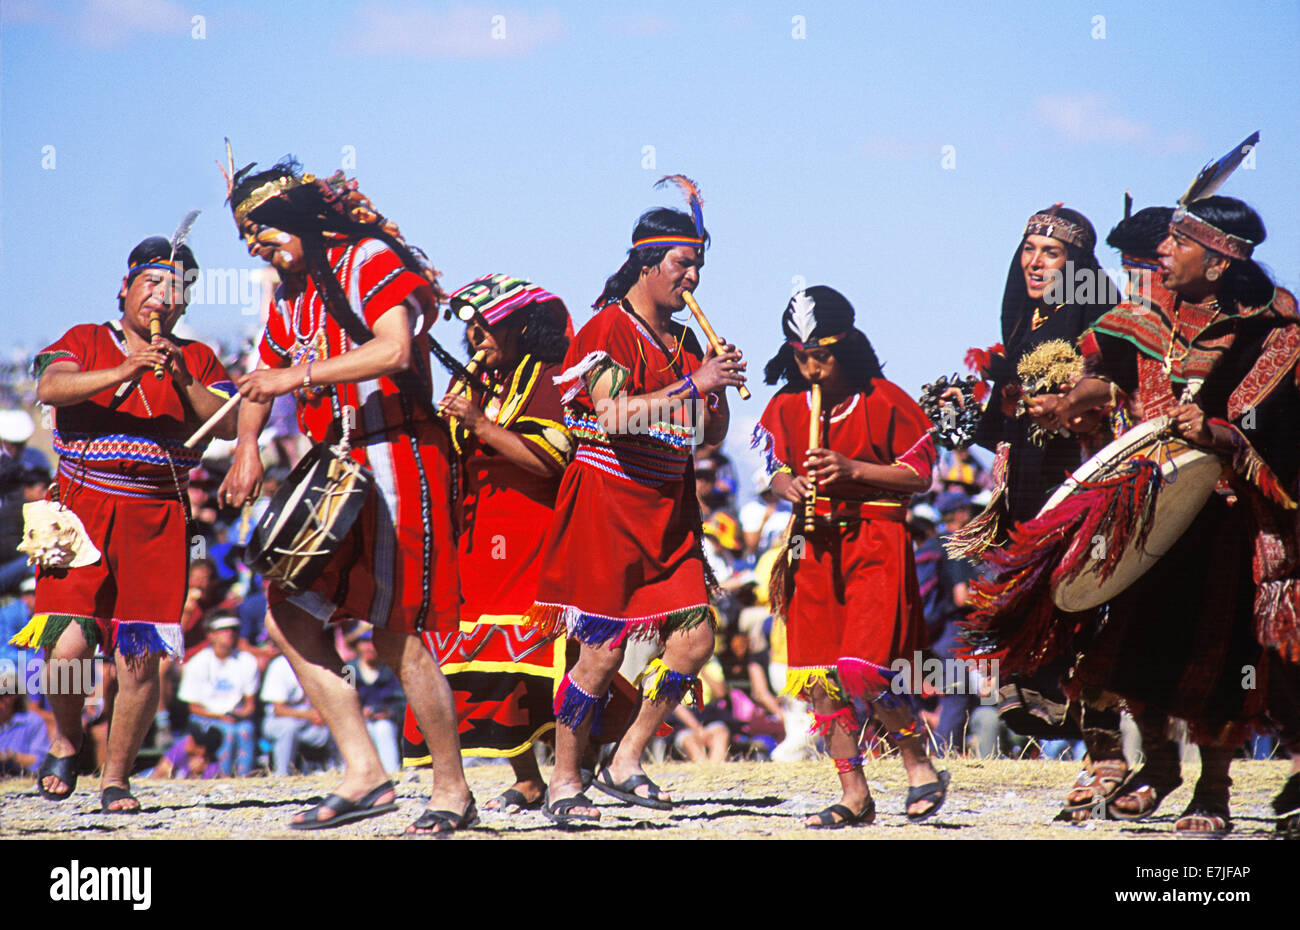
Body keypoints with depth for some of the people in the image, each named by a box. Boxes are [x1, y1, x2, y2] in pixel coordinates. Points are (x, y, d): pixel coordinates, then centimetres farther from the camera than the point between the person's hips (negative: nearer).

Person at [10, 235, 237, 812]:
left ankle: (116, 777, 11)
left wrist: (184, 382, -12)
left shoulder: (197, 360, 15)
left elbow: (228, 423, 2)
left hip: (156, 521, 2)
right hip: (82, 510, -2)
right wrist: (123, 372, -22)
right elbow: (49, 387, -11)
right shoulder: (84, 342, 10)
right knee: (68, 645, -15)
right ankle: (65, 742, 13)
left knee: (140, 660, -4)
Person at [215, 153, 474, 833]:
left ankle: (452, 791, 1)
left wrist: (301, 375, -23)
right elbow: (264, 378, 30)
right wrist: (247, 445, 13)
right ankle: (364, 775, 0)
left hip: (395, 463, -9)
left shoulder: (369, 261, -8)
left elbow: (395, 350, -23)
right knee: (290, 618, 0)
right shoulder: (291, 298, 17)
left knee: (396, 633, -10)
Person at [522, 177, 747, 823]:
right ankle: (564, 782, 3)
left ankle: (624, 764, 9)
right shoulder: (607, 329, -8)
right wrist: (693, 384, -24)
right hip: (609, 504, -7)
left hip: (668, 510, 7)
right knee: (605, 648, -8)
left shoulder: (685, 341, 16)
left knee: (695, 638, -3)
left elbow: (711, 434, 18)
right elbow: (615, 414, -22)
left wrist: (721, 388, -1)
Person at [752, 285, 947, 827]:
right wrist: (790, 485, -9)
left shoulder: (884, 401, -7)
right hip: (816, 545, 5)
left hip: (876, 542, -5)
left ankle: (920, 768, 4)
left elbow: (919, 476, -4)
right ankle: (854, 796, 11)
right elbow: (776, 471, 15)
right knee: (819, 677, 2)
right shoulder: (786, 406, 7)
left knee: (861, 670, -17)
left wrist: (852, 469, -16)